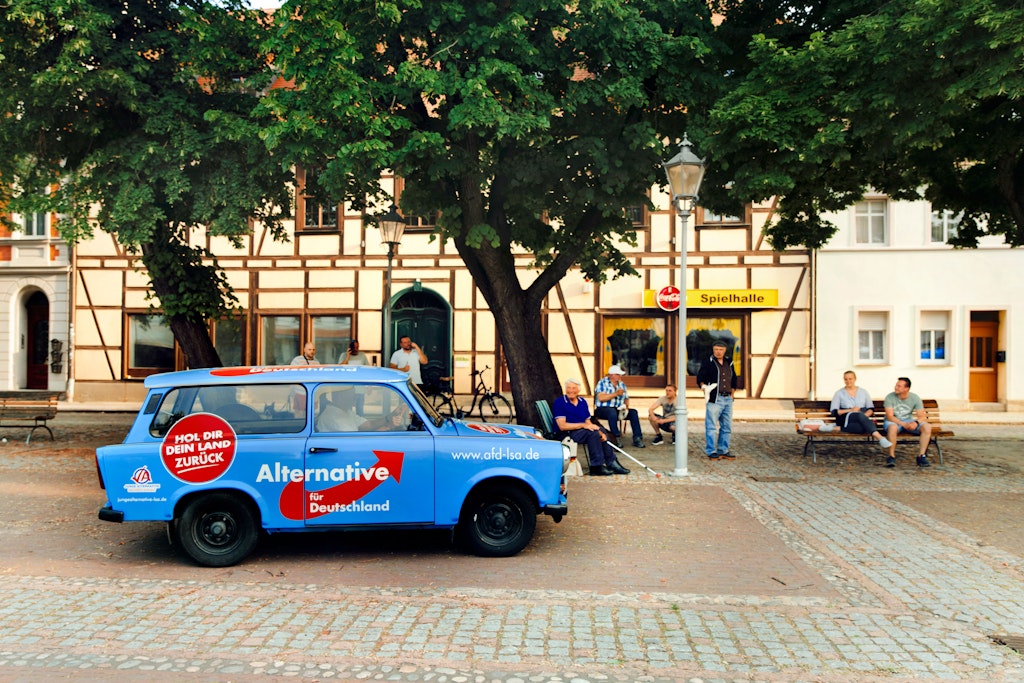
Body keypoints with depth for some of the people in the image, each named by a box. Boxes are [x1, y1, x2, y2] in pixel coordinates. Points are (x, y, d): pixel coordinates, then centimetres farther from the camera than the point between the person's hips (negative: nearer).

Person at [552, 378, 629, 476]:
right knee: (592, 433, -28)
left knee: (602, 432, -15)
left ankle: (611, 463, -8)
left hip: (581, 430, 7)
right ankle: (597, 467, -22)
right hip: (567, 434, -7)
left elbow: (588, 423, 10)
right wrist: (583, 425, -20)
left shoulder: (582, 401, 12)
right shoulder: (559, 402, -10)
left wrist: (599, 432, -10)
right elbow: (562, 426, -17)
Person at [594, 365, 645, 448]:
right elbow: (601, 398, -18)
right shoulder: (603, 383, -4)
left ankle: (637, 438, -17)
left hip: (618, 410, 6)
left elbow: (626, 399, 17)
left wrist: (626, 406, -6)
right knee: (612, 411, -38)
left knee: (633, 412, -16)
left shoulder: (622, 384, 16)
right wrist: (616, 393, -20)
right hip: (602, 409, -6)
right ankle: (616, 439, -35)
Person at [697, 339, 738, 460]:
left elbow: (734, 380, 25)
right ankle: (711, 452, 1)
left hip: (727, 399, 6)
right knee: (711, 426, -5)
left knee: (726, 427, 9)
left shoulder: (729, 363, 16)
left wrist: (731, 394, 15)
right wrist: (704, 387, -23)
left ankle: (723, 451, 18)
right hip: (714, 399, -6)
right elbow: (700, 378, -5)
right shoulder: (708, 362, -1)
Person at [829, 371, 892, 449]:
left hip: (862, 417, 3)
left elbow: (871, 409, 13)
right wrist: (850, 410, -13)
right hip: (846, 419, -3)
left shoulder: (863, 392, 19)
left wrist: (865, 415, -11)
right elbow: (834, 412, 1)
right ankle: (879, 438, -55)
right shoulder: (839, 393, 12)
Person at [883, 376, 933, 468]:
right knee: (892, 427, -40)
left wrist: (916, 422, -31)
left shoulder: (915, 398, -4)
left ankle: (921, 456, -19)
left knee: (927, 427, -23)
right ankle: (891, 456, -29)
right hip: (894, 421, -3)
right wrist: (903, 424, -34)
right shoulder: (890, 397, -13)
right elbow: (889, 416, -19)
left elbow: (922, 416, -7)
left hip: (909, 421, 3)